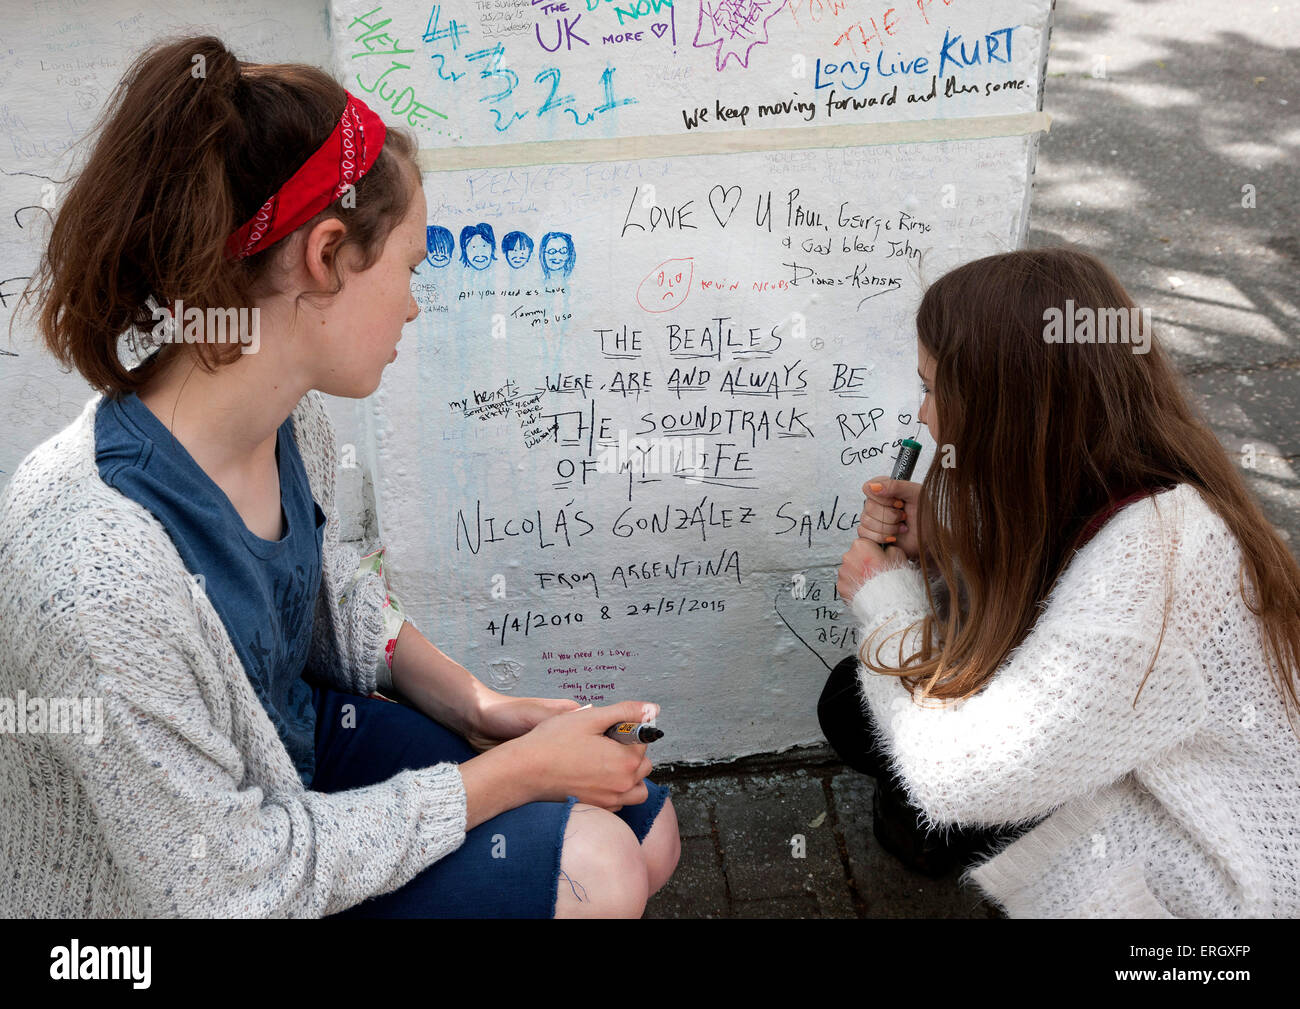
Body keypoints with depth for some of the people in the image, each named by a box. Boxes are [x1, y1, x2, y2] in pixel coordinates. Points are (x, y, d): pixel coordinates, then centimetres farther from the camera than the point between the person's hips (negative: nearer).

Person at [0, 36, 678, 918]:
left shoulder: (292, 422, -12)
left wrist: (476, 706, -3)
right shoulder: (96, 575, -38)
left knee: (643, 830, 5)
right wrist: (518, 771, -22)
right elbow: (231, 881, -28)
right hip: (167, 884, -7)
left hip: (300, 733, 7)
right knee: (589, 868, -15)